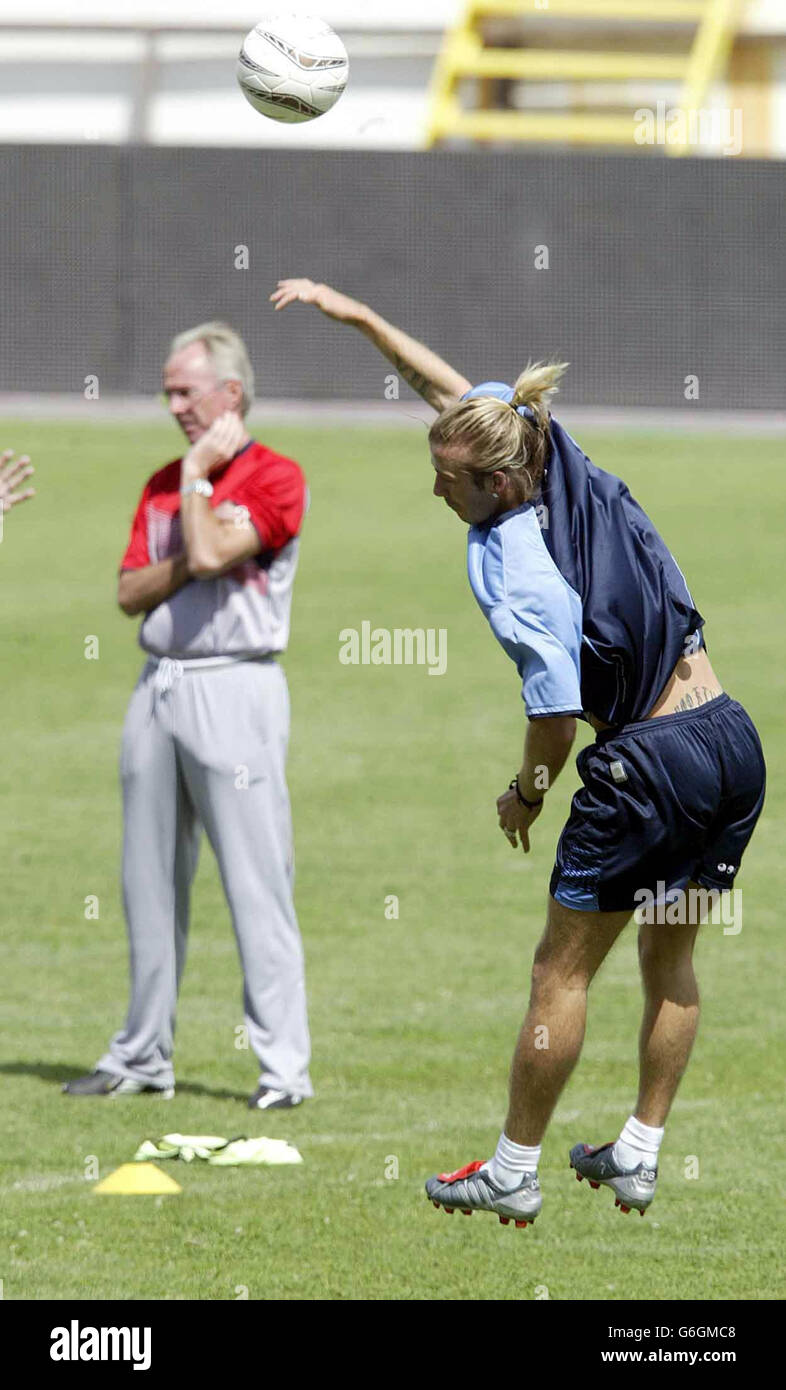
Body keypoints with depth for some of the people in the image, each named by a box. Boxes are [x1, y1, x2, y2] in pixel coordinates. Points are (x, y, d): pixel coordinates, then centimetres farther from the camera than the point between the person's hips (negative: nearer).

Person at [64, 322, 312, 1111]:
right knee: (149, 885, 10)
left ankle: (283, 1066, -8)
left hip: (235, 687, -7)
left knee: (256, 884, -9)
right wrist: (187, 561, -8)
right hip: (160, 686, 7)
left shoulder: (274, 479, -5)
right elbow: (130, 593, 9)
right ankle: (144, 1057, 17)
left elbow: (211, 555, -19)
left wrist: (198, 473, -6)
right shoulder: (164, 485, 16)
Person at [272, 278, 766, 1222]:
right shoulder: (566, 464, 1)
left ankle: (512, 1174, 17)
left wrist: (524, 796, 4)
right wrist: (357, 315, 21)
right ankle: (637, 1159, 26)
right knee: (670, 958, 20)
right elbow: (453, 386, 17)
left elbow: (556, 721, -16)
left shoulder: (513, 570, -20)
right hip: (735, 742, 8)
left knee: (562, 969, 7)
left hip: (649, 768, -8)